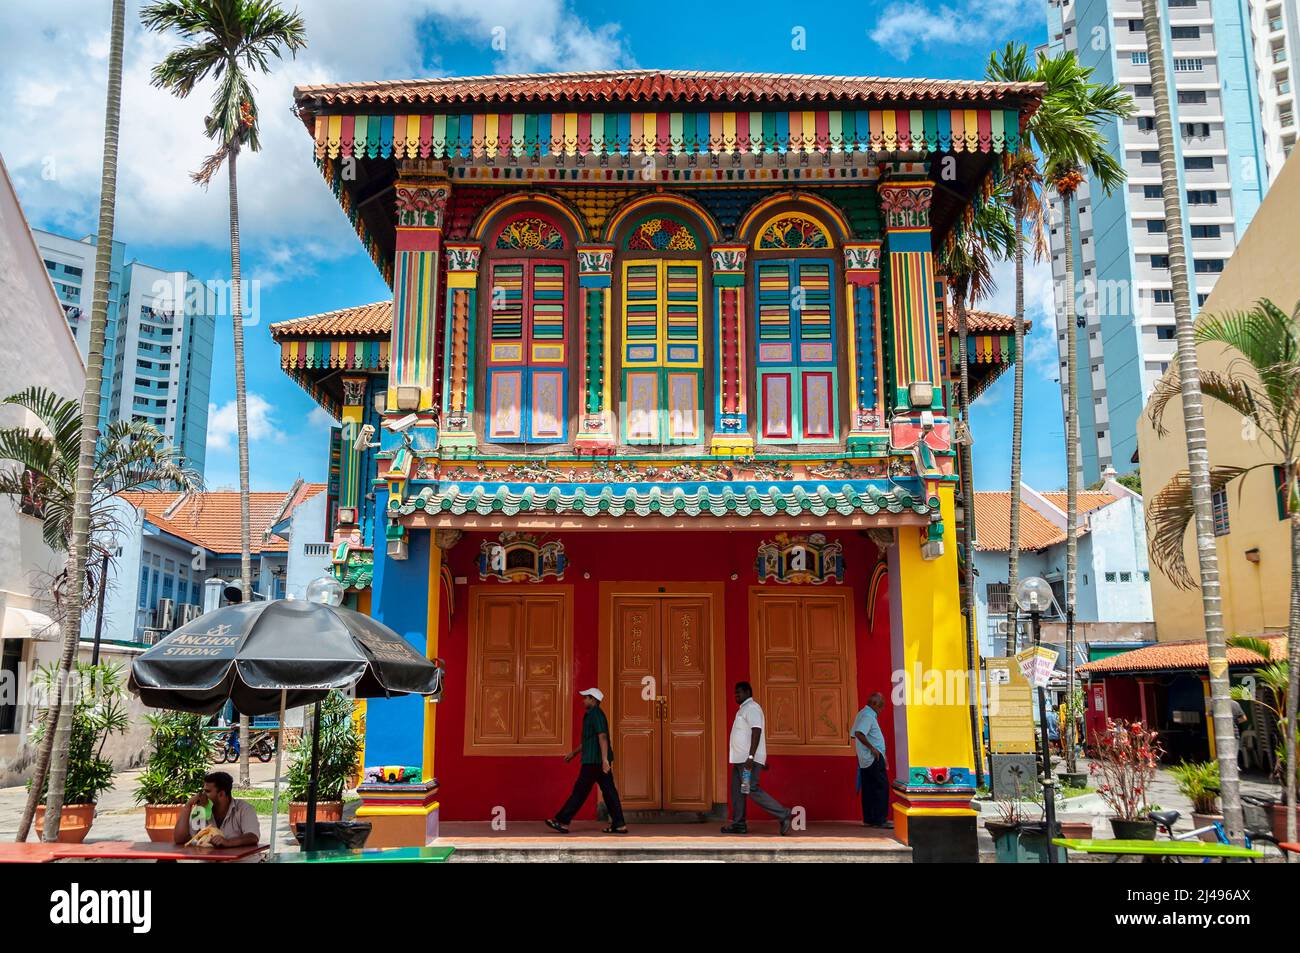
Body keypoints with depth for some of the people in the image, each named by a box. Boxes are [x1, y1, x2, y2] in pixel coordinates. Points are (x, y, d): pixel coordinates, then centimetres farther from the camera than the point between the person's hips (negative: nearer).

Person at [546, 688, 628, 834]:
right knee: (609, 791, 6)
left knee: (580, 791, -3)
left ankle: (562, 822, 3)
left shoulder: (596, 715, -13)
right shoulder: (592, 715, 19)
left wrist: (605, 759, -30)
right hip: (596, 761, 10)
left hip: (594, 761, -10)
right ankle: (619, 825, 4)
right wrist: (574, 753, 33)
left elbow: (602, 737, -23)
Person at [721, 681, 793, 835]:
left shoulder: (751, 708, -12)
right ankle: (738, 824, 13)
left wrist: (751, 757, -30)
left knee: (752, 790, -12)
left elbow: (756, 732, -23)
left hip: (748, 759, -10)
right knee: (737, 790, 10)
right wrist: (761, 760, 28)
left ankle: (783, 815, -9)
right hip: (741, 759, 10)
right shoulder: (744, 709, 20)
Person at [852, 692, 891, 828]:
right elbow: (859, 734, -29)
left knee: (868, 789, 9)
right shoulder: (868, 716, -15)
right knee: (882, 787, -6)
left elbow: (855, 734, 23)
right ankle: (880, 819, -7)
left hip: (865, 759, 10)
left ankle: (868, 819, 11)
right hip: (874, 759, -10)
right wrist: (872, 748, -23)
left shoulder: (862, 714, 17)